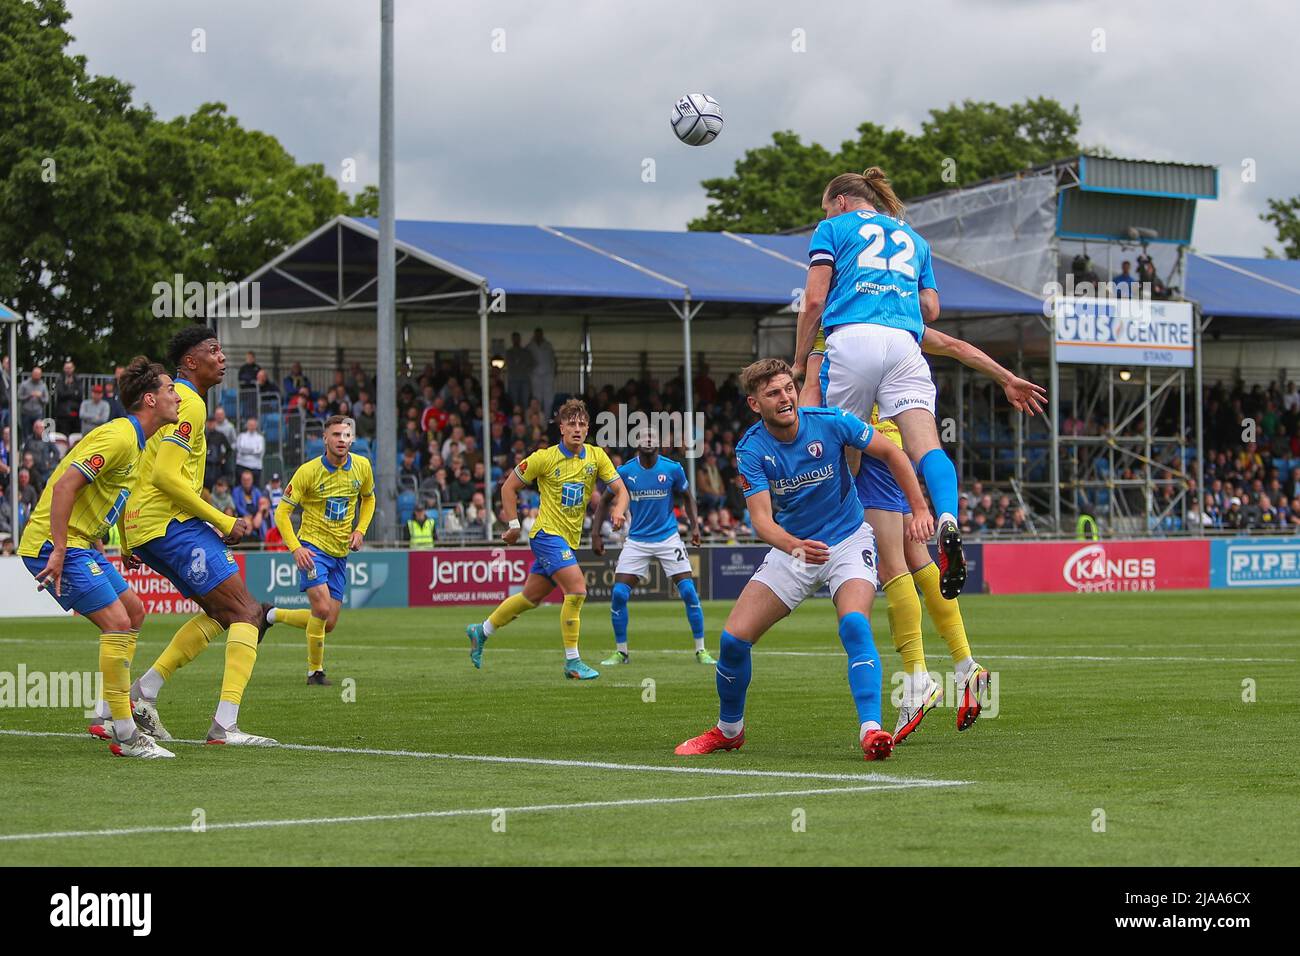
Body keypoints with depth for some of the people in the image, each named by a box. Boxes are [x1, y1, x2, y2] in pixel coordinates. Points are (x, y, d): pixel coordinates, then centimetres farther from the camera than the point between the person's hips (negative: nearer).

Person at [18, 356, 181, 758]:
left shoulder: (134, 442, 15)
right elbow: (65, 485, -25)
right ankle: (125, 736, -13)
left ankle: (106, 715, 17)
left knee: (134, 610, 15)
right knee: (117, 622, -16)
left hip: (81, 542, 11)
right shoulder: (117, 437, -18)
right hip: (54, 544, -11)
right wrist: (57, 553, -27)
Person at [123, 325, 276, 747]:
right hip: (172, 524, -10)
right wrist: (224, 522, -15)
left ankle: (144, 692, 11)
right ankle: (225, 725, -19)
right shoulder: (190, 404, -12)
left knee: (222, 613, 16)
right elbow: (166, 476, -21)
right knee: (247, 613, -11)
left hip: (145, 526, 10)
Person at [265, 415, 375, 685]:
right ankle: (315, 671, -5)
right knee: (322, 609, -23)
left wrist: (360, 530, 3)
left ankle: (275, 615, 29)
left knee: (328, 624, 5)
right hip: (313, 546, -5)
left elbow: (368, 498, 20)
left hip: (340, 552, 5)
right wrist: (295, 548, -22)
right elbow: (282, 513, -9)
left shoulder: (362, 467, -1)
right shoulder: (308, 471, -14)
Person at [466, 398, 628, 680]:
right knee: (577, 589, -21)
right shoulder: (544, 458, -10)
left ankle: (481, 631, 36)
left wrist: (618, 510, -21)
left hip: (570, 539, 6)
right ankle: (572, 662, -15)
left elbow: (620, 489, 1)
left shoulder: (596, 456, 1)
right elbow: (509, 486, 0)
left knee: (531, 597, 16)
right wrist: (513, 524, -3)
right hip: (547, 533, -6)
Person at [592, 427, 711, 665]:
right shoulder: (625, 471, -4)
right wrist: (595, 533, 1)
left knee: (689, 592, -10)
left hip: (668, 538, -1)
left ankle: (701, 650, 2)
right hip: (637, 540, 1)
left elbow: (686, 497, 11)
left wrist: (695, 525, -2)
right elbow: (605, 501, 8)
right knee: (619, 594, -10)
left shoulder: (673, 469, -5)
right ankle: (621, 652, 6)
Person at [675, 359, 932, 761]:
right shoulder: (750, 450, -15)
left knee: (855, 625, -30)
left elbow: (891, 453, -4)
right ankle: (728, 730, 19)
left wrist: (919, 509, -9)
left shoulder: (829, 423, -17)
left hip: (847, 541, -2)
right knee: (733, 638, -5)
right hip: (791, 548, 2)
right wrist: (795, 546, -45)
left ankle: (871, 730, -36)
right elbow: (761, 518, -24)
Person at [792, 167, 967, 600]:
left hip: (853, 338, -3)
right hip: (905, 344, 3)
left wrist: (799, 362, 13)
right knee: (925, 445, -14)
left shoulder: (833, 228, 18)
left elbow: (814, 300, 6)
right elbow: (931, 309, 27)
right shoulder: (913, 238, 31)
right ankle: (948, 522, -39)